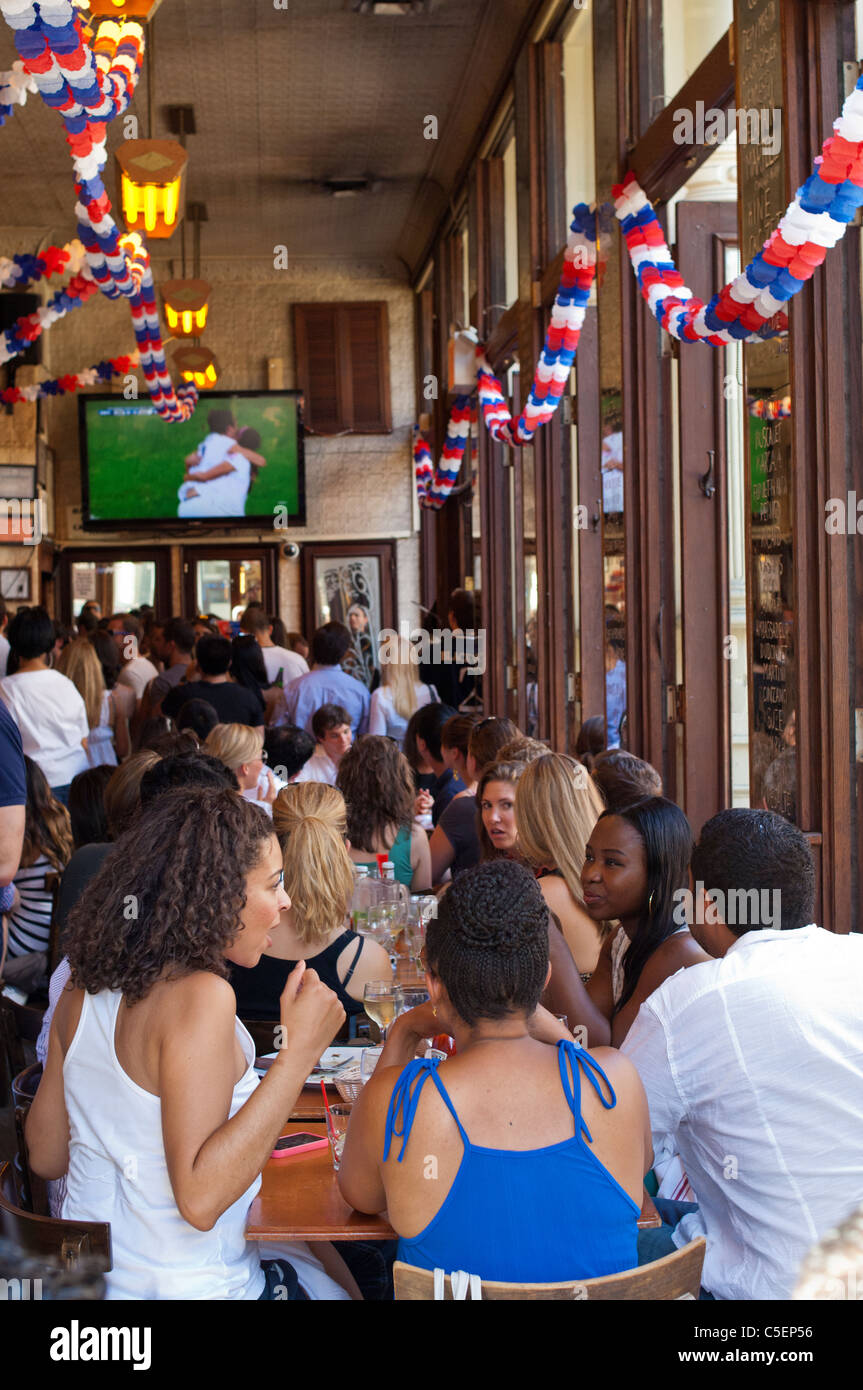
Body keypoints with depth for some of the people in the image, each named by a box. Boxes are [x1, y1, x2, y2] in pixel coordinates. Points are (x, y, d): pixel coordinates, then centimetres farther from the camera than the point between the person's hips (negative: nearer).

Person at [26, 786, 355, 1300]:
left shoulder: (85, 991, 1)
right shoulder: (201, 997, -22)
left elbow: (47, 1154, 9)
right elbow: (200, 1198, -27)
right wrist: (299, 1050, -26)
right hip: (185, 1287, -8)